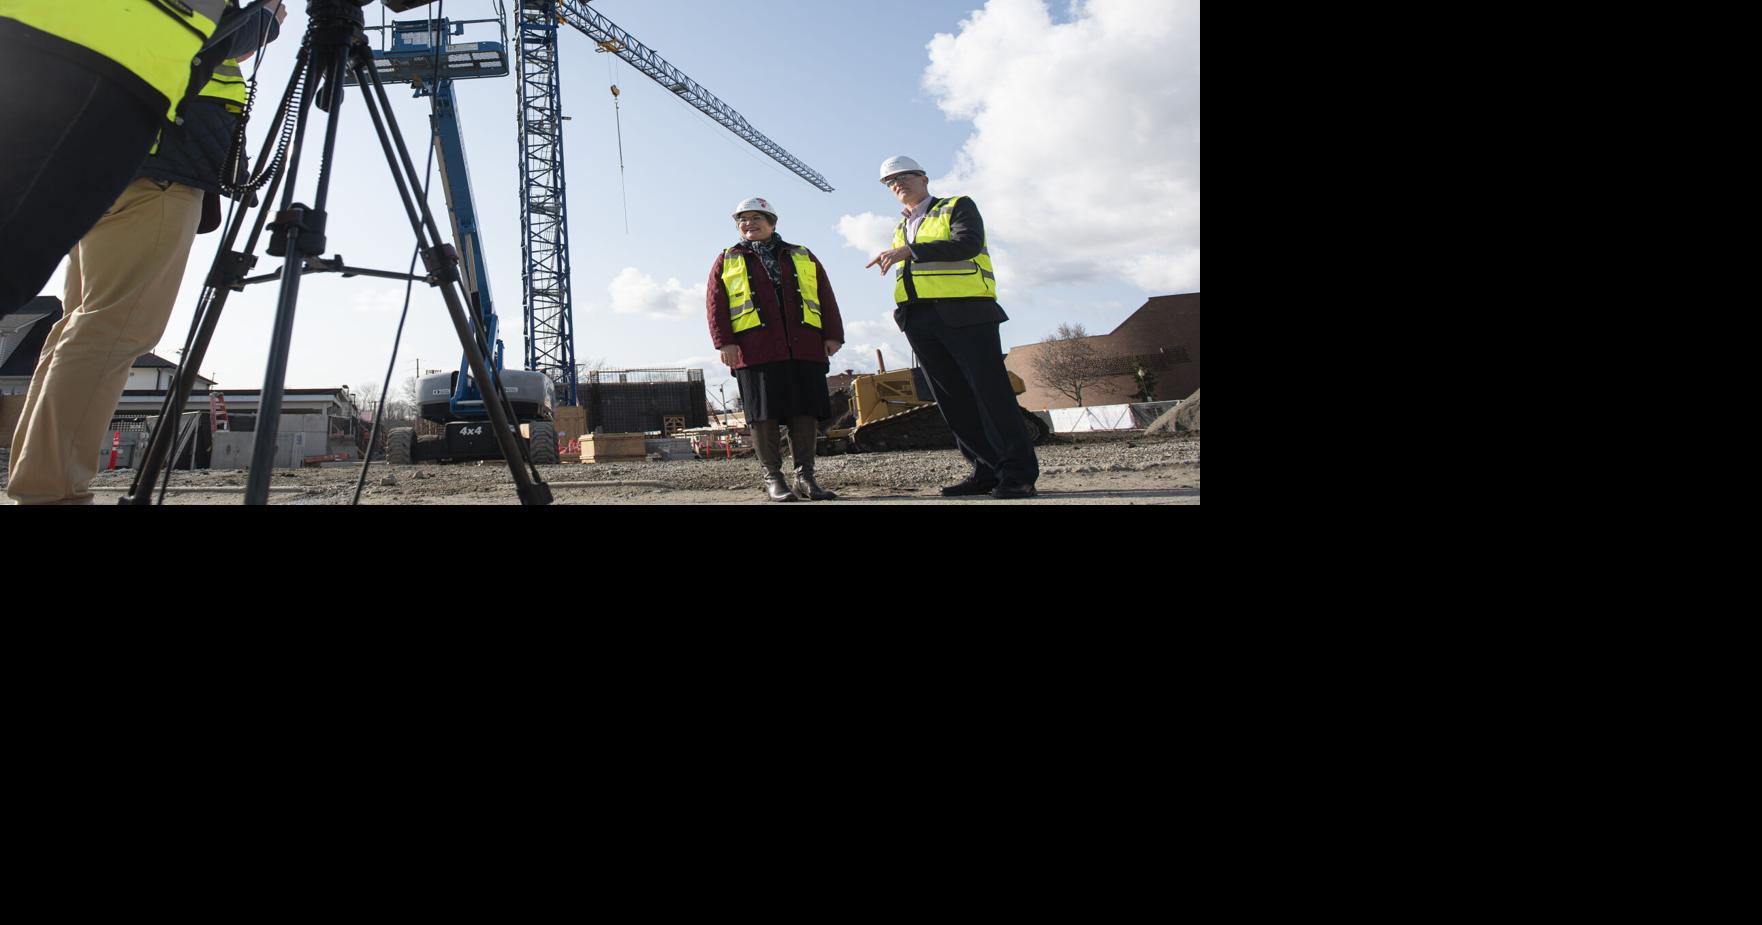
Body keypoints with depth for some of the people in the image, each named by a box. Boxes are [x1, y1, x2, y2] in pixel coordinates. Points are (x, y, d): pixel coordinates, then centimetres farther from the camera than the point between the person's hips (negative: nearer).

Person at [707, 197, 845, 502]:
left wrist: (833, 335, 5)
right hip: (755, 349, -2)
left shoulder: (803, 257, 21)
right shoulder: (726, 261, 16)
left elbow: (826, 298, 16)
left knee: (806, 412, -1)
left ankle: (804, 476, 5)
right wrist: (725, 342, -6)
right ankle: (773, 478, 3)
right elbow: (716, 304, 7)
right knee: (764, 414, -4)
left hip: (805, 348, 2)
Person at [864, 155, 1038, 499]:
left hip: (965, 313, -6)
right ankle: (987, 470, 7)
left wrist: (909, 251, -19)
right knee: (952, 400, 2)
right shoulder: (900, 229, 25)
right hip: (920, 322, 6)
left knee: (991, 392, -10)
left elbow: (968, 244, -14)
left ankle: (1018, 474, -9)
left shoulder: (958, 207, 5)